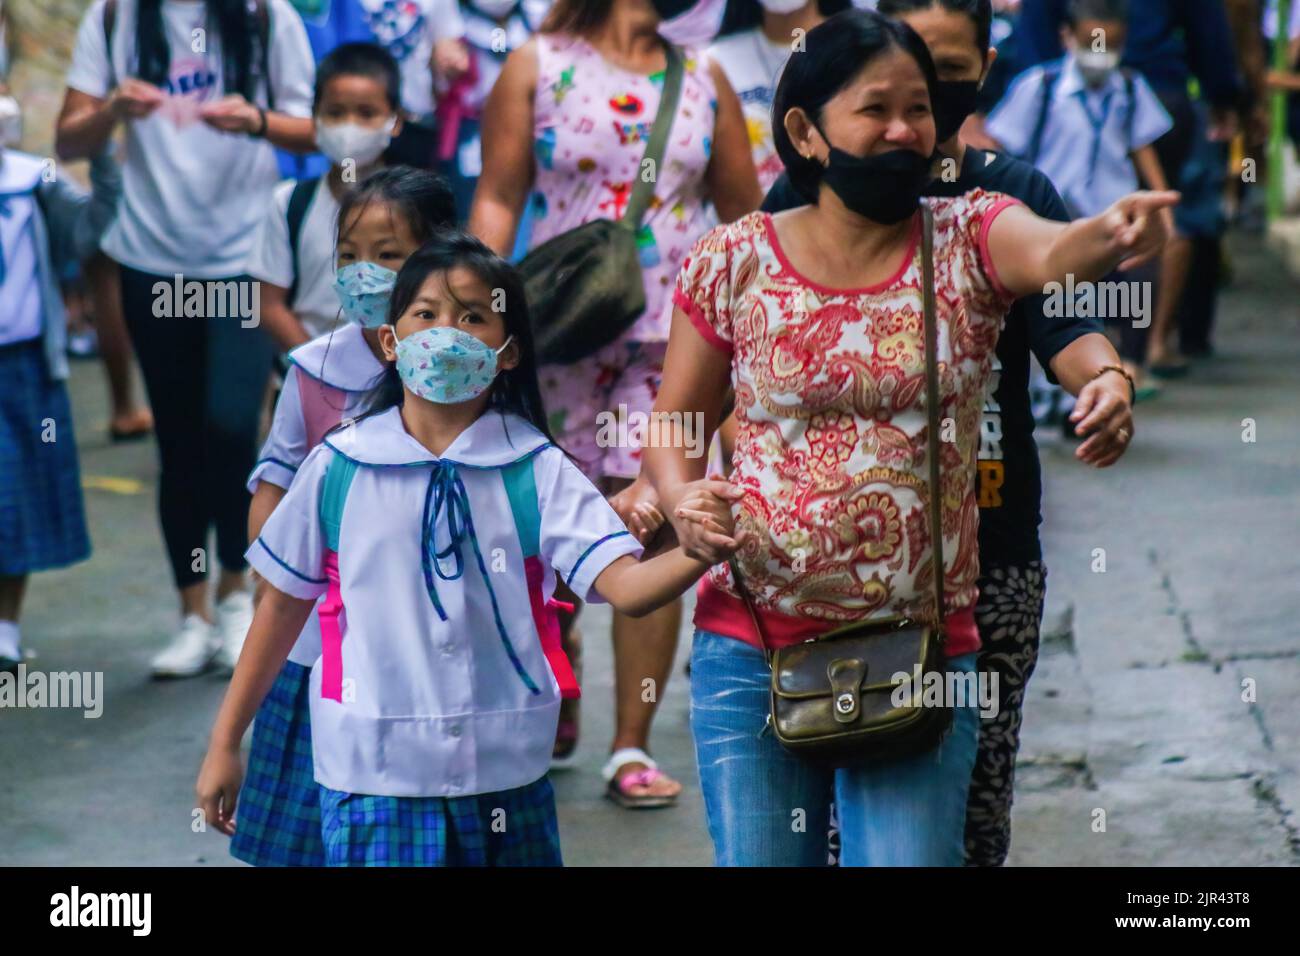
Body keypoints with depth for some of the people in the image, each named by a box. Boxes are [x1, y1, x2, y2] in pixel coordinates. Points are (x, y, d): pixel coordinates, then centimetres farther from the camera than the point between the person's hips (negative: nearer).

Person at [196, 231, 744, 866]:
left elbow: (624, 586, -13)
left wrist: (698, 551, -34)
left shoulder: (538, 473, -2)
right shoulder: (338, 468, -1)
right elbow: (284, 604, 8)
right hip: (372, 779, -1)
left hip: (506, 778, 1)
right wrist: (224, 743, 11)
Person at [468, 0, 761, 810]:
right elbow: (498, 198, -2)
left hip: (672, 341, 2)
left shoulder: (704, 79, 10)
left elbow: (743, 211, 16)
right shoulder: (538, 68, 3)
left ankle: (633, 746, 4)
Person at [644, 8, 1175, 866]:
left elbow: (1050, 253, -25)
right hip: (750, 653, 1)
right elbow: (672, 424, 10)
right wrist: (683, 504, -11)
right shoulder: (733, 264, 0)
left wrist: (1110, 237, -48)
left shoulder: (968, 240, -2)